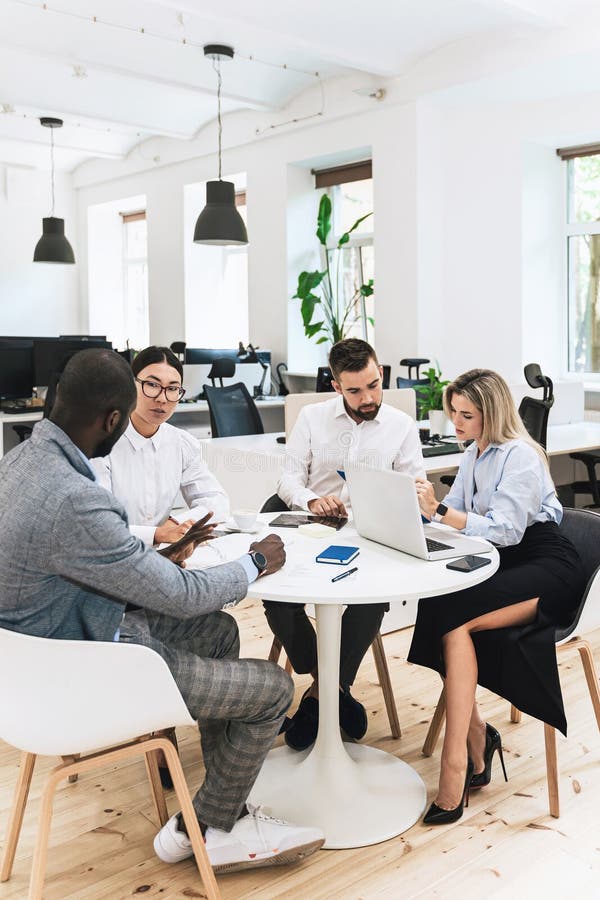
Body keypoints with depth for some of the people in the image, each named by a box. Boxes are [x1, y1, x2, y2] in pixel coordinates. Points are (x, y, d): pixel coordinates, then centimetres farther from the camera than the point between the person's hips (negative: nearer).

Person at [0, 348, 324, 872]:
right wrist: (258, 562, -6)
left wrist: (161, 560, 15)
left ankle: (227, 812, 27)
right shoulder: (73, 501, -33)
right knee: (272, 688, -2)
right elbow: (181, 596, -23)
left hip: (55, 635, 10)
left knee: (218, 630, 22)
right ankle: (202, 831, 21)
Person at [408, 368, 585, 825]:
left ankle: (456, 763, -25)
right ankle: (476, 736, -8)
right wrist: (427, 507, -11)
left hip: (547, 569, -8)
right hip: (506, 565, 8)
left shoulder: (520, 456, -14)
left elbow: (505, 530, -24)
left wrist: (440, 511, -32)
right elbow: (456, 515, 10)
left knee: (456, 617, -30)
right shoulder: (475, 454, 13)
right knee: (442, 612, -21)